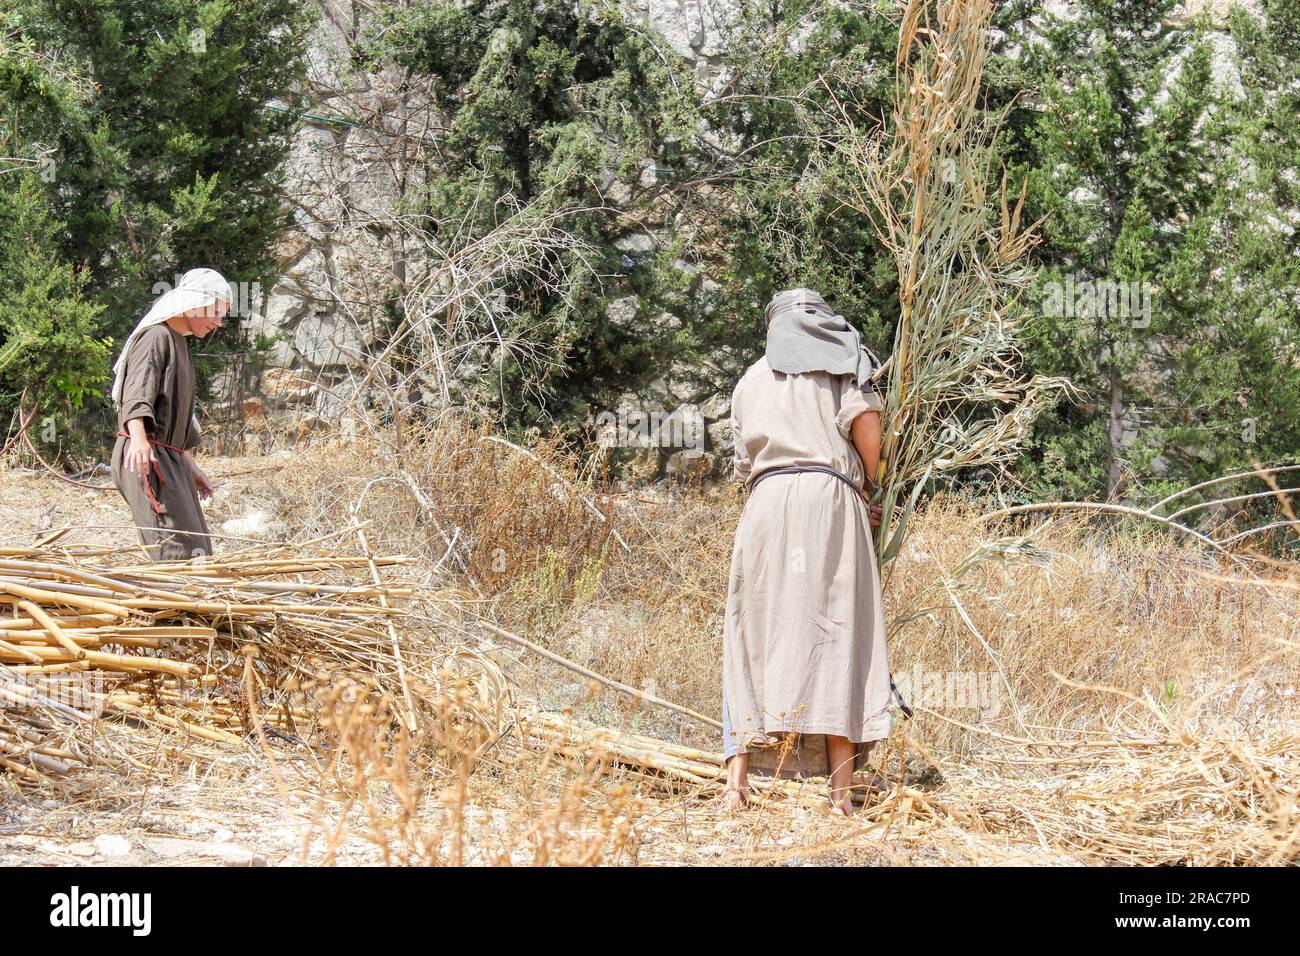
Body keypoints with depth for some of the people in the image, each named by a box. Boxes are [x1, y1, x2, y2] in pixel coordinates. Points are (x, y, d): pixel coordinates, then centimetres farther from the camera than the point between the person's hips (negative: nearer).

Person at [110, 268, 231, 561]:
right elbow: (137, 393, -25)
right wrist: (139, 438, -42)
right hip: (144, 457, -10)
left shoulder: (179, 342, 23)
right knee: (179, 549, -19)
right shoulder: (155, 337, -8)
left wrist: (191, 467, 32)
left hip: (171, 459, 10)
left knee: (199, 550, 6)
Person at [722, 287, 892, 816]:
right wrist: (867, 490, 14)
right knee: (835, 633, -6)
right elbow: (866, 422, -2)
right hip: (831, 497, -2)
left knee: (755, 631, 3)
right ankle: (841, 792, -12)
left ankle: (739, 774, -10)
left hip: (767, 500, 2)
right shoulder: (842, 359, 15)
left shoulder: (751, 381, 26)